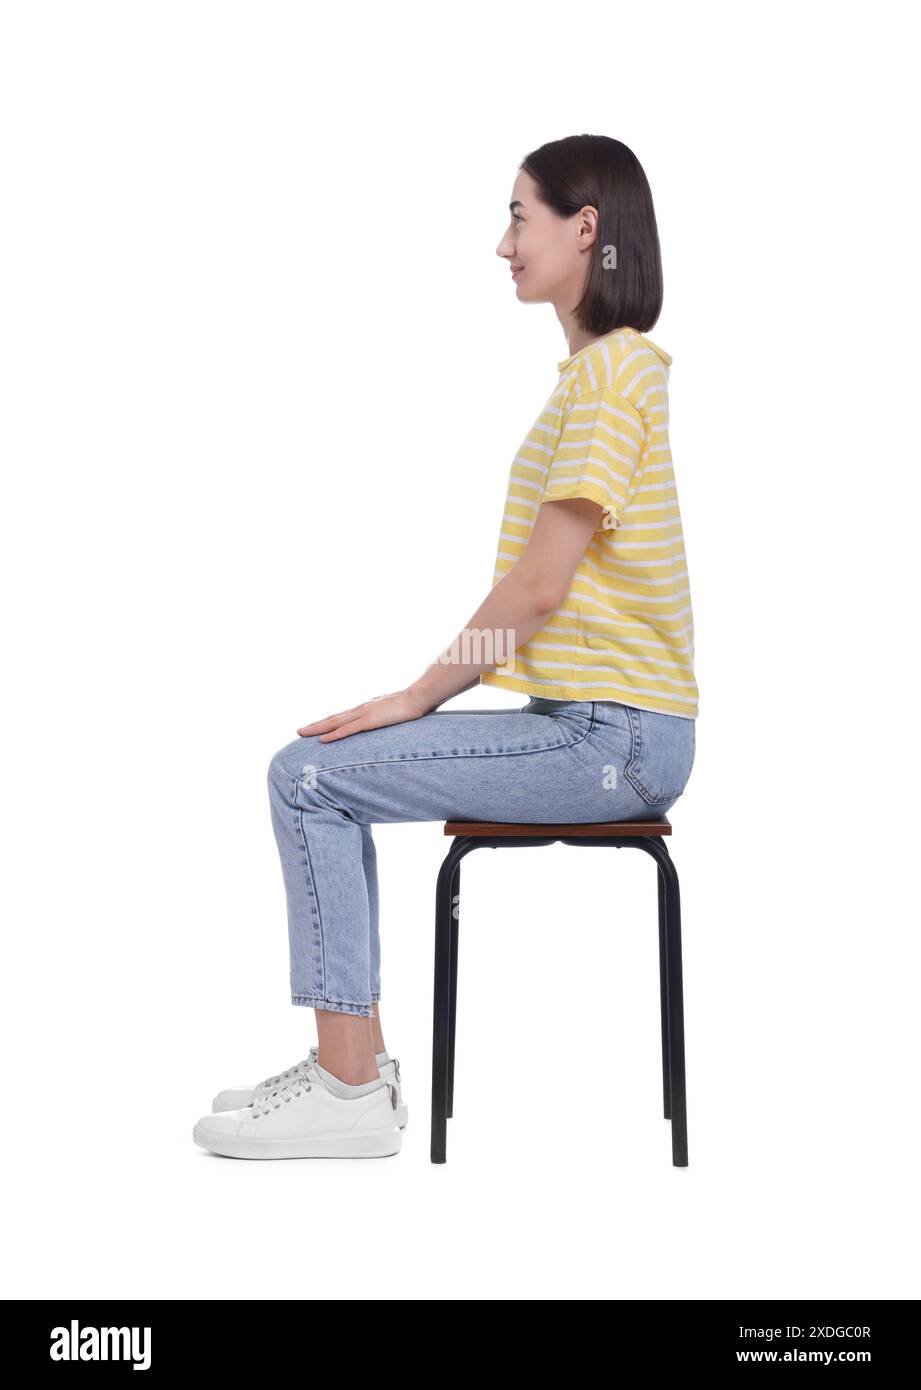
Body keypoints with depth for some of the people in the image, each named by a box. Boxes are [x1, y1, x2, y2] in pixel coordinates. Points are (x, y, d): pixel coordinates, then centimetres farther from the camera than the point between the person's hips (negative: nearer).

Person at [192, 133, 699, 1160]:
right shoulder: (604, 365, 19)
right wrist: (434, 692, 11)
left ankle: (351, 1093, -5)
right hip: (596, 724, 10)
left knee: (311, 777, -11)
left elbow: (539, 586, -19)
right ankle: (354, 1061, 13)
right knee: (327, 770, 12)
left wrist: (422, 696, -9)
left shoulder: (610, 371, -14)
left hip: (609, 735, -10)